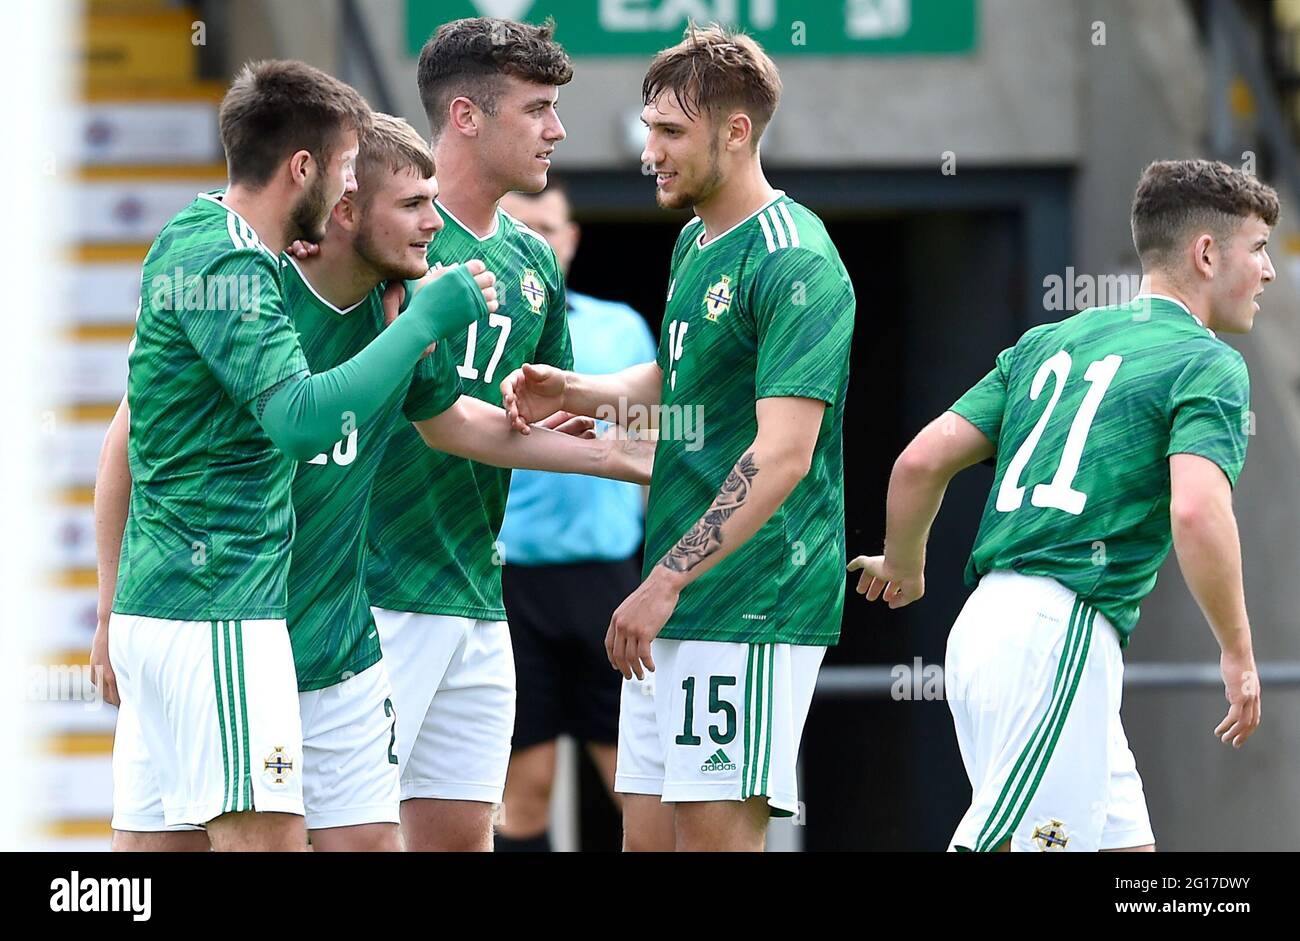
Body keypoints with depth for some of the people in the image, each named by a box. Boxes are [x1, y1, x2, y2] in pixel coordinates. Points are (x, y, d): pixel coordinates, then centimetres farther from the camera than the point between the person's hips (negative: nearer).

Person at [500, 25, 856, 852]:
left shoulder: (793, 262, -15)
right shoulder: (697, 243, 15)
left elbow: (782, 455, -21)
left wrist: (666, 582, -22)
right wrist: (574, 393, 10)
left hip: (753, 608, -9)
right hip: (675, 610, 9)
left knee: (714, 832, -9)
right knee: (646, 831, 9)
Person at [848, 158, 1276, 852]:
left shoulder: (1048, 344, 19)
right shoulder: (1208, 365, -3)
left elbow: (921, 461, 15)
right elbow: (1197, 512, -20)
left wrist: (904, 569, 32)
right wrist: (1238, 654, -9)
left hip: (986, 618, 8)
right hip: (1062, 631, -8)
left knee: (1125, 844, 12)